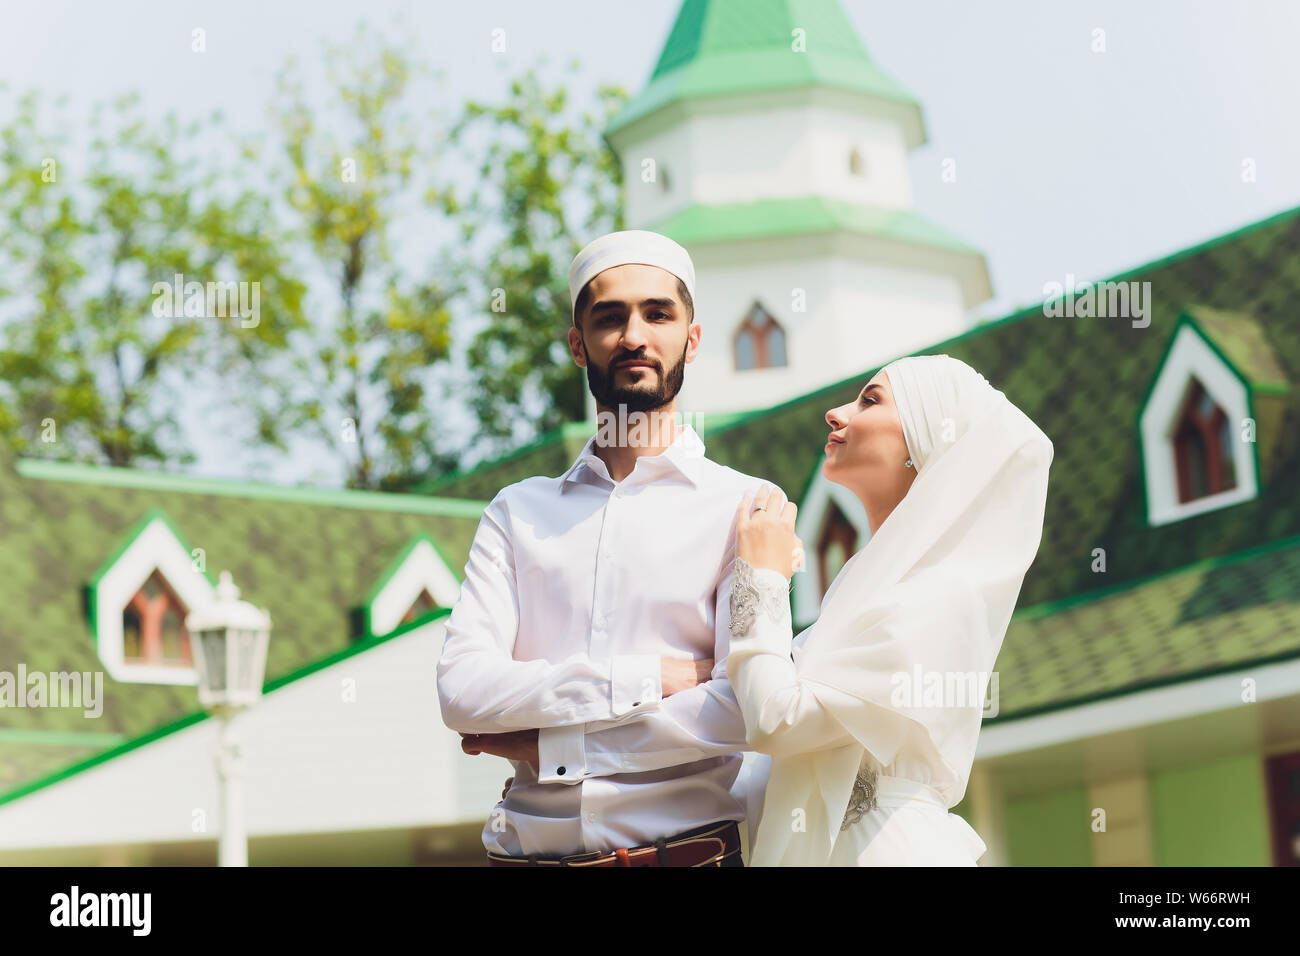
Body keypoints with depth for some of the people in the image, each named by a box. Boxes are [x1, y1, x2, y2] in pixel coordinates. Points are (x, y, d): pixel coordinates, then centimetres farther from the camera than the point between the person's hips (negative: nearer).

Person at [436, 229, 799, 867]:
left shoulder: (744, 505, -3)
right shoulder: (518, 512, 7)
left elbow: (746, 708, -15)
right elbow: (461, 688, -6)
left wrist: (546, 745, -10)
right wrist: (645, 678, -15)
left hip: (682, 847, -2)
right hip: (526, 848, 3)